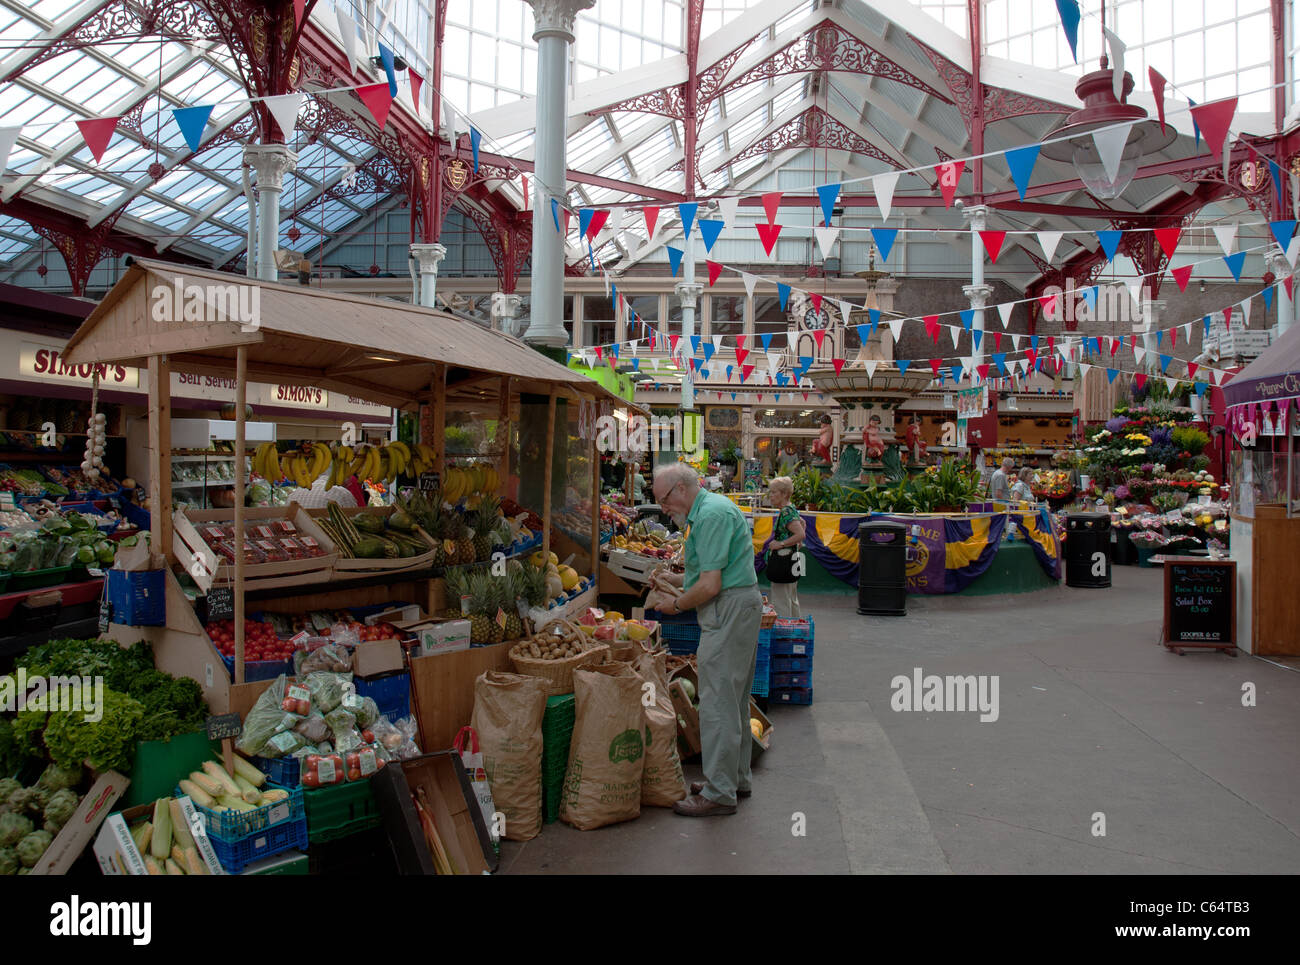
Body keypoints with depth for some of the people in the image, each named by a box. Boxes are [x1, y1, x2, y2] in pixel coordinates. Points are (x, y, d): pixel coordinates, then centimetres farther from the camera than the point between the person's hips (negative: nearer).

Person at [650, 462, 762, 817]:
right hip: (742, 605, 11)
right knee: (734, 700, 17)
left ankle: (719, 794, 2)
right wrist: (674, 579, 13)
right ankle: (736, 778, 28)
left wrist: (676, 605, -7)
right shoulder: (713, 508, 17)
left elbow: (710, 586, -22)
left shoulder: (711, 514, -17)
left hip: (730, 612, -11)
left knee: (717, 702, -5)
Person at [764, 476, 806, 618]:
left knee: (780, 603, -8)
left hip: (783, 562, -11)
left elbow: (801, 534, -27)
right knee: (792, 601, 18)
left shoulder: (786, 512, -17)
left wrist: (780, 544, -21)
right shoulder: (791, 510, 12)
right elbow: (802, 523, 29)